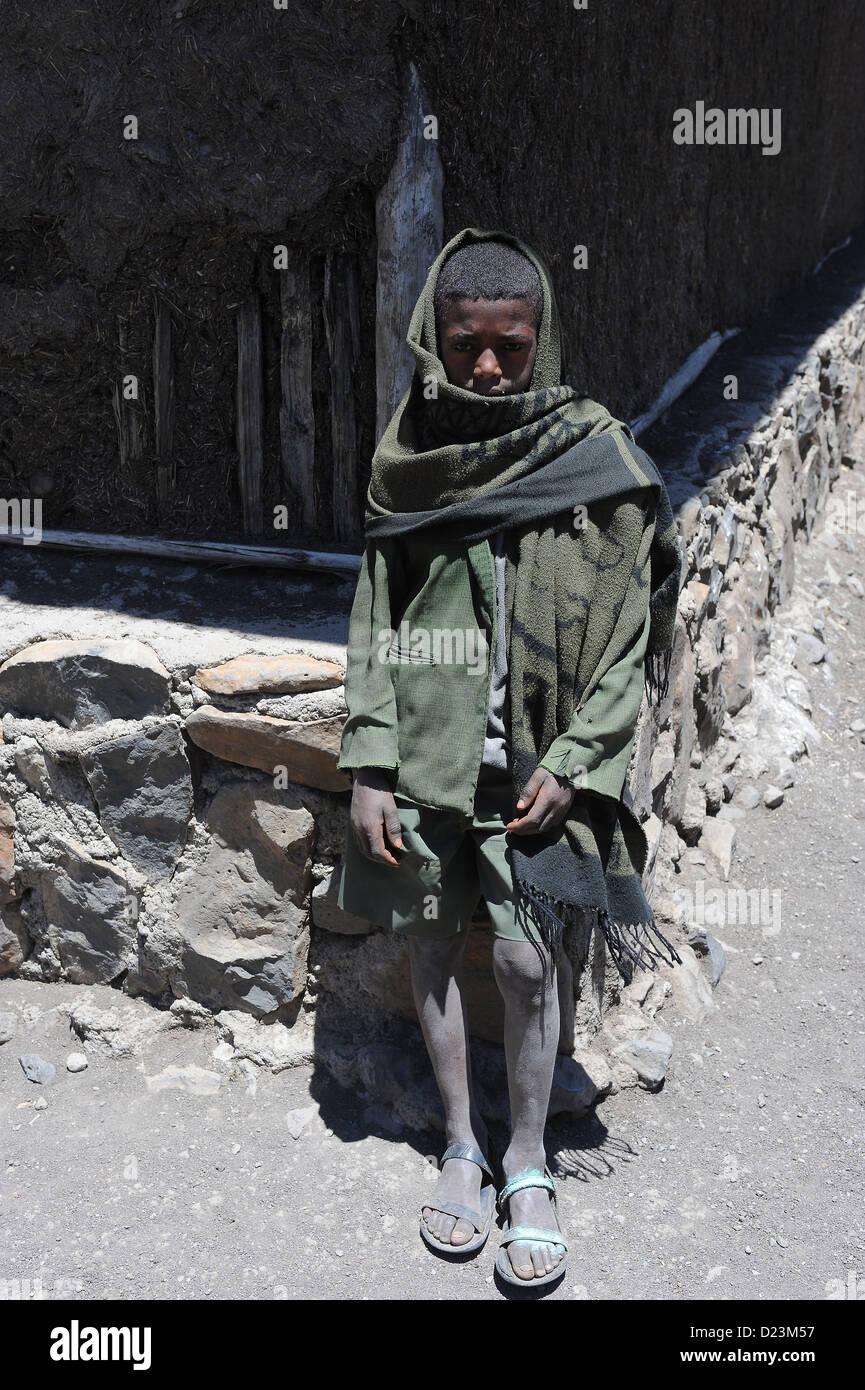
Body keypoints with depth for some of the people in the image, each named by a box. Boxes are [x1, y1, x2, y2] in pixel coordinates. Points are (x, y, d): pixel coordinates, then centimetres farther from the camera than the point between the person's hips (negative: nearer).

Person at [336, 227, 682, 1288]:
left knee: (524, 960, 0)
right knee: (431, 943, 11)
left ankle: (528, 1166, 25)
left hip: (540, 760, -2)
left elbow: (629, 629, -3)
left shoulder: (595, 456, -4)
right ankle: (463, 1146, 33)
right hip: (424, 753, 3)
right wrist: (368, 767, -1)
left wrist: (573, 762, -10)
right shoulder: (409, 457, 3)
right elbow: (375, 619, 4)